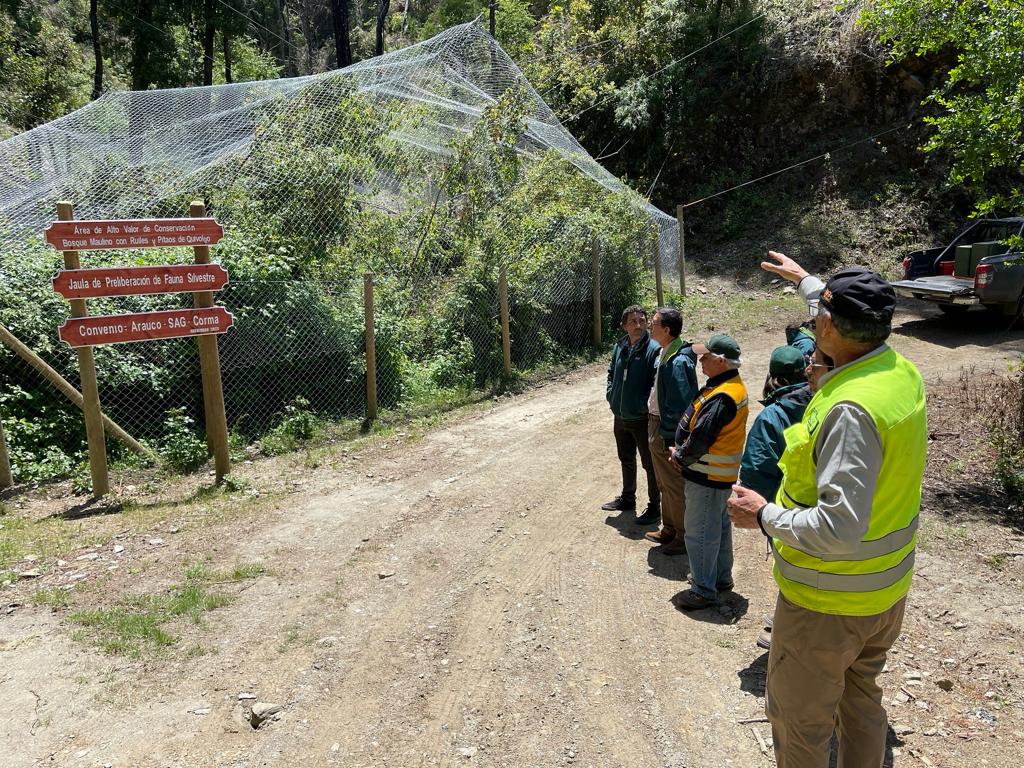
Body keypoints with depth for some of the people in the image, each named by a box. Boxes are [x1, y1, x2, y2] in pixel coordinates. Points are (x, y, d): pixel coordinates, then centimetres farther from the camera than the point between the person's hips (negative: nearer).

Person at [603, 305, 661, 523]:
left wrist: (644, 405, -19)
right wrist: (611, 394, 6)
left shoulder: (654, 349, -17)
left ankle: (654, 506, 22)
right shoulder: (619, 347, 2)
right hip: (620, 417, 6)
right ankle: (627, 499, 40)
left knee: (650, 464, 8)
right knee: (626, 461, 22)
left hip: (643, 419, -6)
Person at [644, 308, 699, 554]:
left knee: (675, 487, 5)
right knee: (665, 485, 21)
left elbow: (683, 404, -25)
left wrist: (668, 437, -21)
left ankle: (684, 538, 20)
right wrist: (655, 428, 17)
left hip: (668, 434, -10)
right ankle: (669, 530, 37)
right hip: (657, 426, 10)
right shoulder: (665, 353, 6)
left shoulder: (678, 362, -24)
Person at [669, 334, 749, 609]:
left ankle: (703, 590, 11)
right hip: (722, 473, 11)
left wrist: (680, 456, -8)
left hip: (707, 475, -11)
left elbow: (700, 438, -25)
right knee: (719, 525, 22)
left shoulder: (721, 397, -28)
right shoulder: (734, 385, 6)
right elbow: (701, 427, 11)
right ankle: (721, 577, 37)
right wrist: (684, 452, 2)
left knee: (700, 532, 1)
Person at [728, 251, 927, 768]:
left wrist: (764, 515, -20)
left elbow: (837, 528, -34)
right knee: (862, 702, 27)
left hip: (826, 603, -9)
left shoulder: (850, 410, -31)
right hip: (888, 590, 9)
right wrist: (803, 279, 31)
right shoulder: (903, 372, -4)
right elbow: (851, 318, 18)